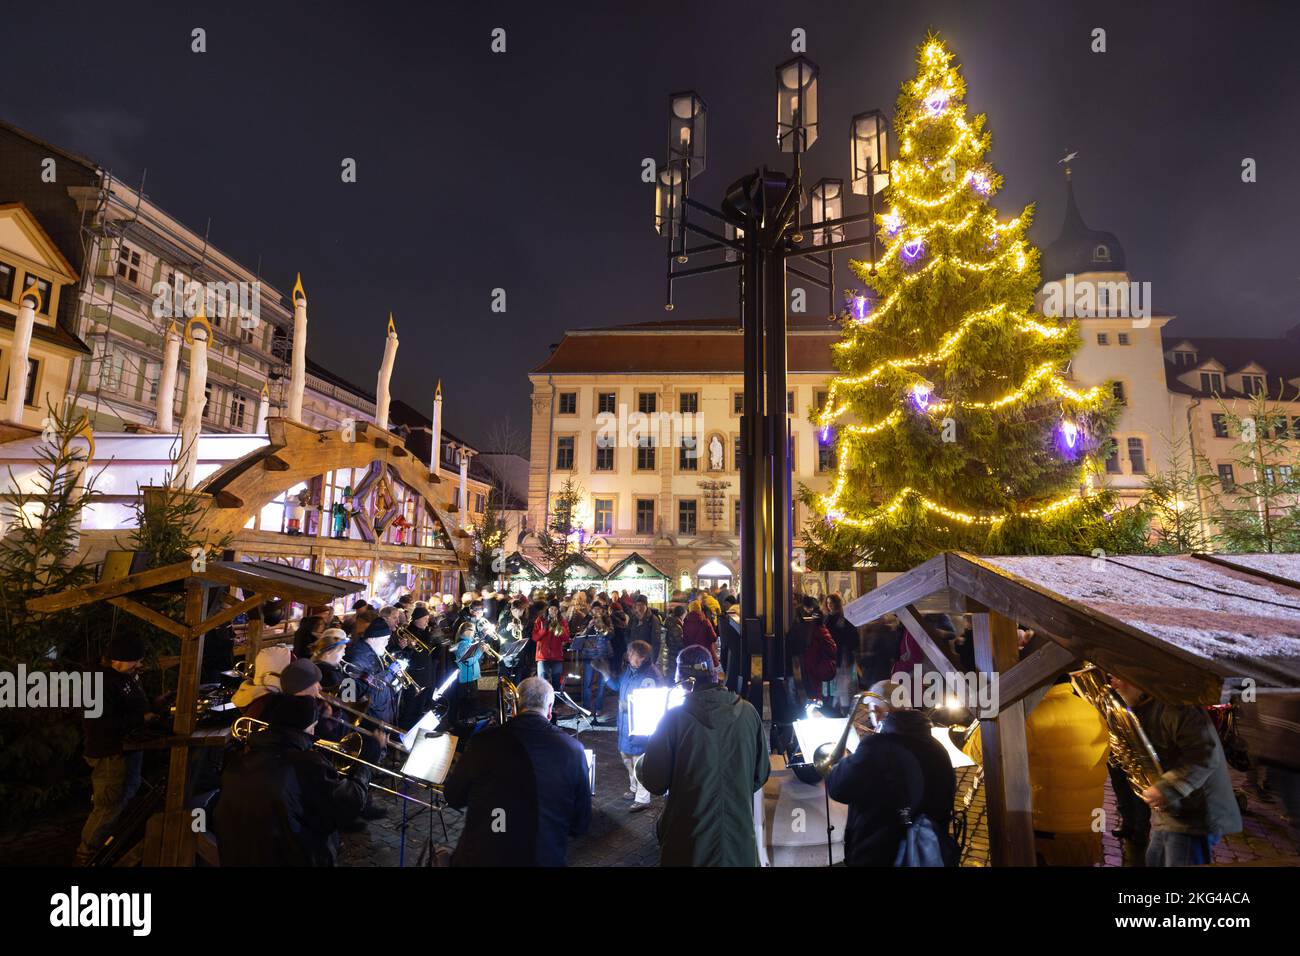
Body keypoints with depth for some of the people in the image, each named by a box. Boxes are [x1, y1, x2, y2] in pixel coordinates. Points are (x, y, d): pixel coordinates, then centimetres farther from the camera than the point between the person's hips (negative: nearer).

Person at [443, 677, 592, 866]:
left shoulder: (484, 741, -12)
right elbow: (580, 826, -1)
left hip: (480, 859, -1)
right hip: (546, 859, 1)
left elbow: (453, 798, 5)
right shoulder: (573, 749, -11)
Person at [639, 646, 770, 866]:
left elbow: (654, 783, -11)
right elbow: (761, 774, 3)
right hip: (740, 844, 3)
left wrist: (640, 767, 10)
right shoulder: (748, 713, -8)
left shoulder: (674, 717, -17)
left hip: (689, 846, -3)